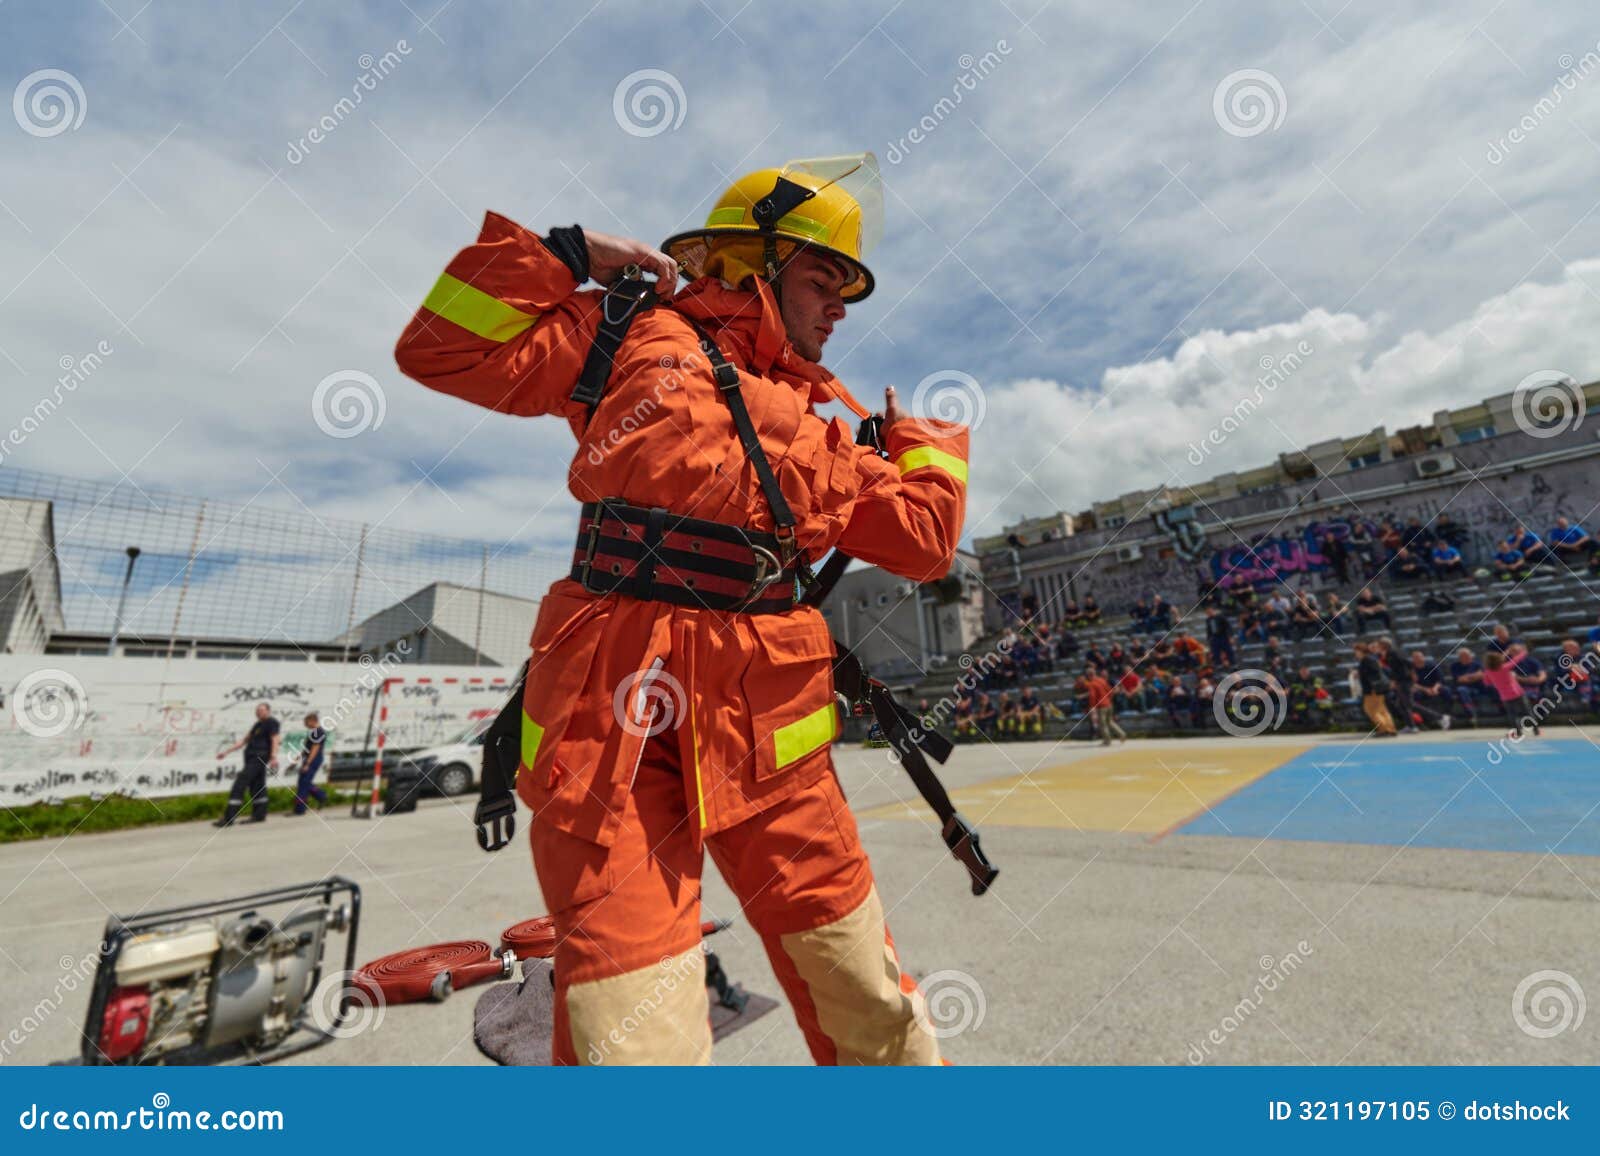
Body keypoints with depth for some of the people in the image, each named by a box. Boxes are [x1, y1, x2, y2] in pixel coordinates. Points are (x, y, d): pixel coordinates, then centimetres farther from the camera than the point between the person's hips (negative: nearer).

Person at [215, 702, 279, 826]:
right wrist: (226, 752, 19)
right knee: (257, 786, 10)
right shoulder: (257, 724, 21)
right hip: (252, 757, 9)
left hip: (259, 758, -9)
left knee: (239, 784, -11)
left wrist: (273, 757, -26)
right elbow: (244, 740, 24)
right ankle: (259, 815, 15)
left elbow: (274, 740, -16)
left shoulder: (271, 722, -6)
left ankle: (228, 818, -10)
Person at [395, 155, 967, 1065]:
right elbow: (441, 352, 10)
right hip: (609, 715, -2)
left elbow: (920, 538, 12)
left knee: (868, 1007, 14)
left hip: (765, 726, 4)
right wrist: (568, 255, 6)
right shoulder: (635, 336, 10)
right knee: (630, 1027, 1)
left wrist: (928, 437, 25)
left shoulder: (827, 423, 18)